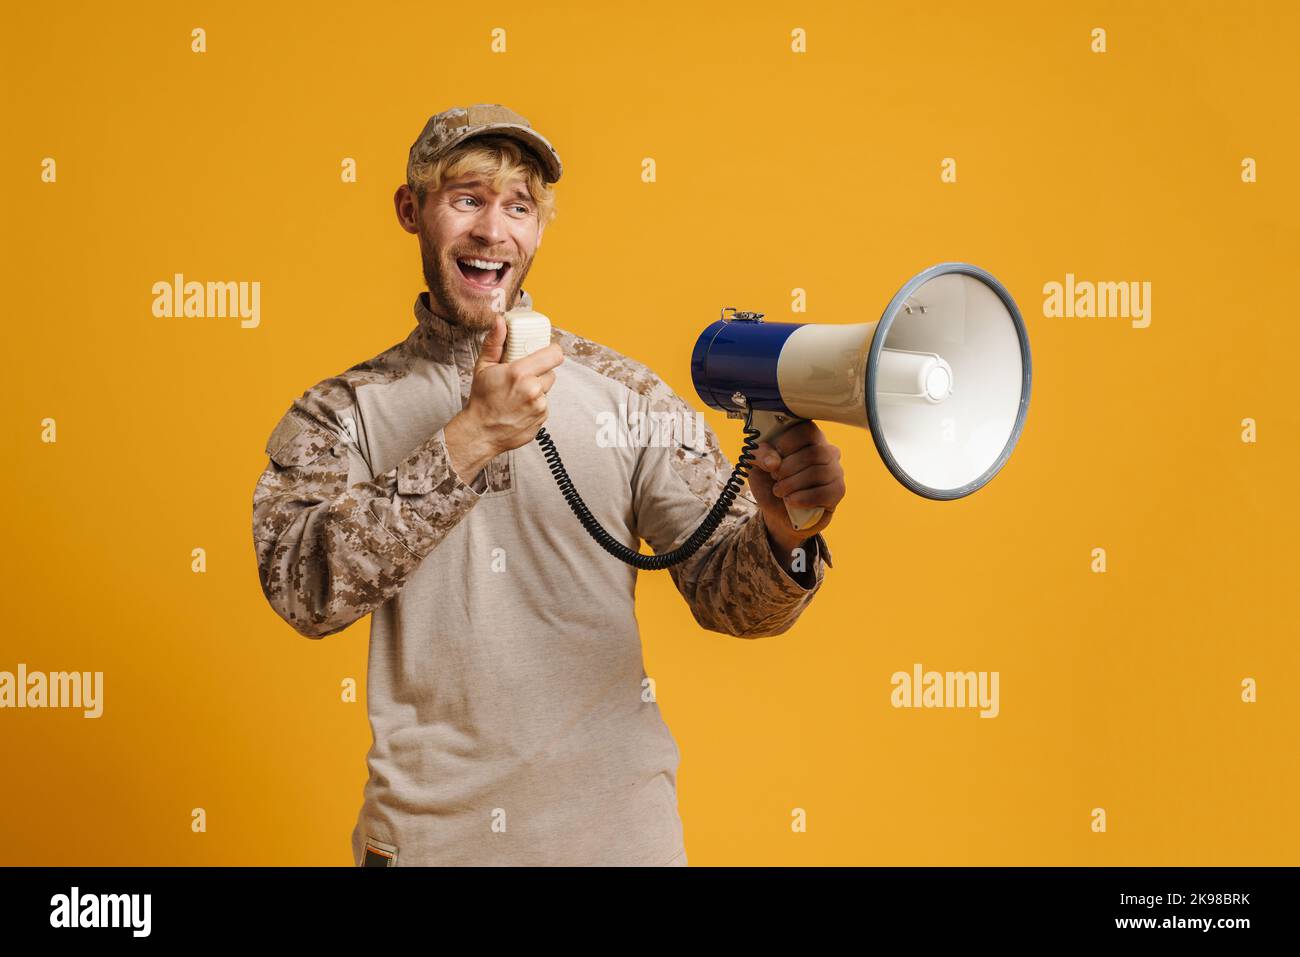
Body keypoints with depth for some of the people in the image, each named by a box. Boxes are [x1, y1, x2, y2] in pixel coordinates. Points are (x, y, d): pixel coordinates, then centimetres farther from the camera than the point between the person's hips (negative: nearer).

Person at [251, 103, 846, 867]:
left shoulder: (629, 396, 0)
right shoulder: (339, 414, 1)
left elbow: (724, 593, -2)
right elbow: (306, 591, -14)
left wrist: (783, 535, -23)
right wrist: (468, 440, -19)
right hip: (424, 827, 0)